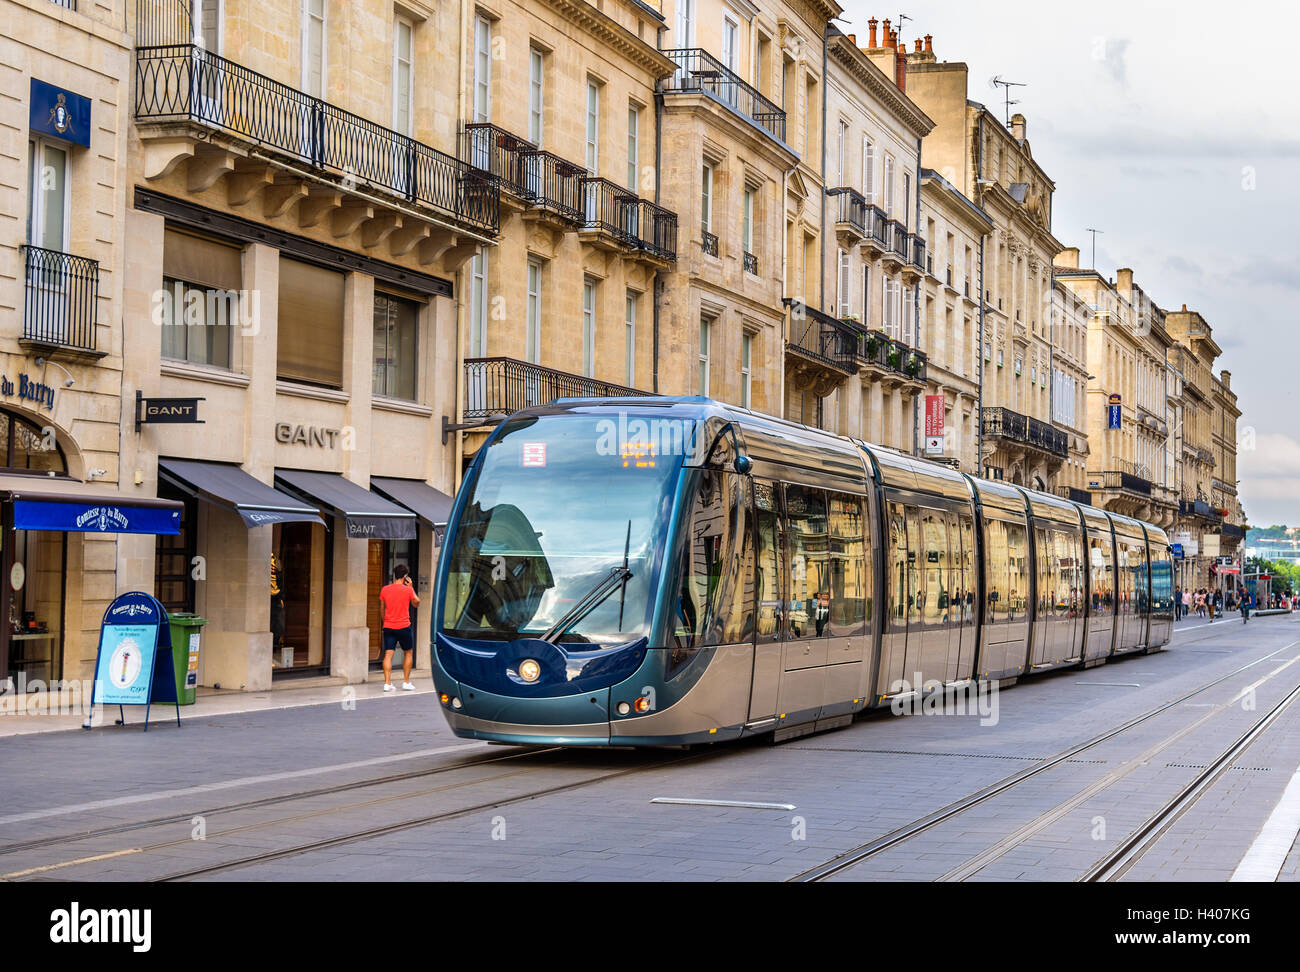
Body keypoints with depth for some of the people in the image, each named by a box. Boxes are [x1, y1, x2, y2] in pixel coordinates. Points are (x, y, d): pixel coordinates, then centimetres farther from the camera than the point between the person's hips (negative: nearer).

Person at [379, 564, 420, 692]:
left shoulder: (384, 590, 2)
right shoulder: (408, 590, -7)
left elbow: (382, 608, 11)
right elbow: (417, 603, 8)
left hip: (388, 627, 2)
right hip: (404, 627, -2)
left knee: (388, 654, -1)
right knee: (408, 653, 14)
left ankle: (387, 683, -9)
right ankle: (406, 682, 13)